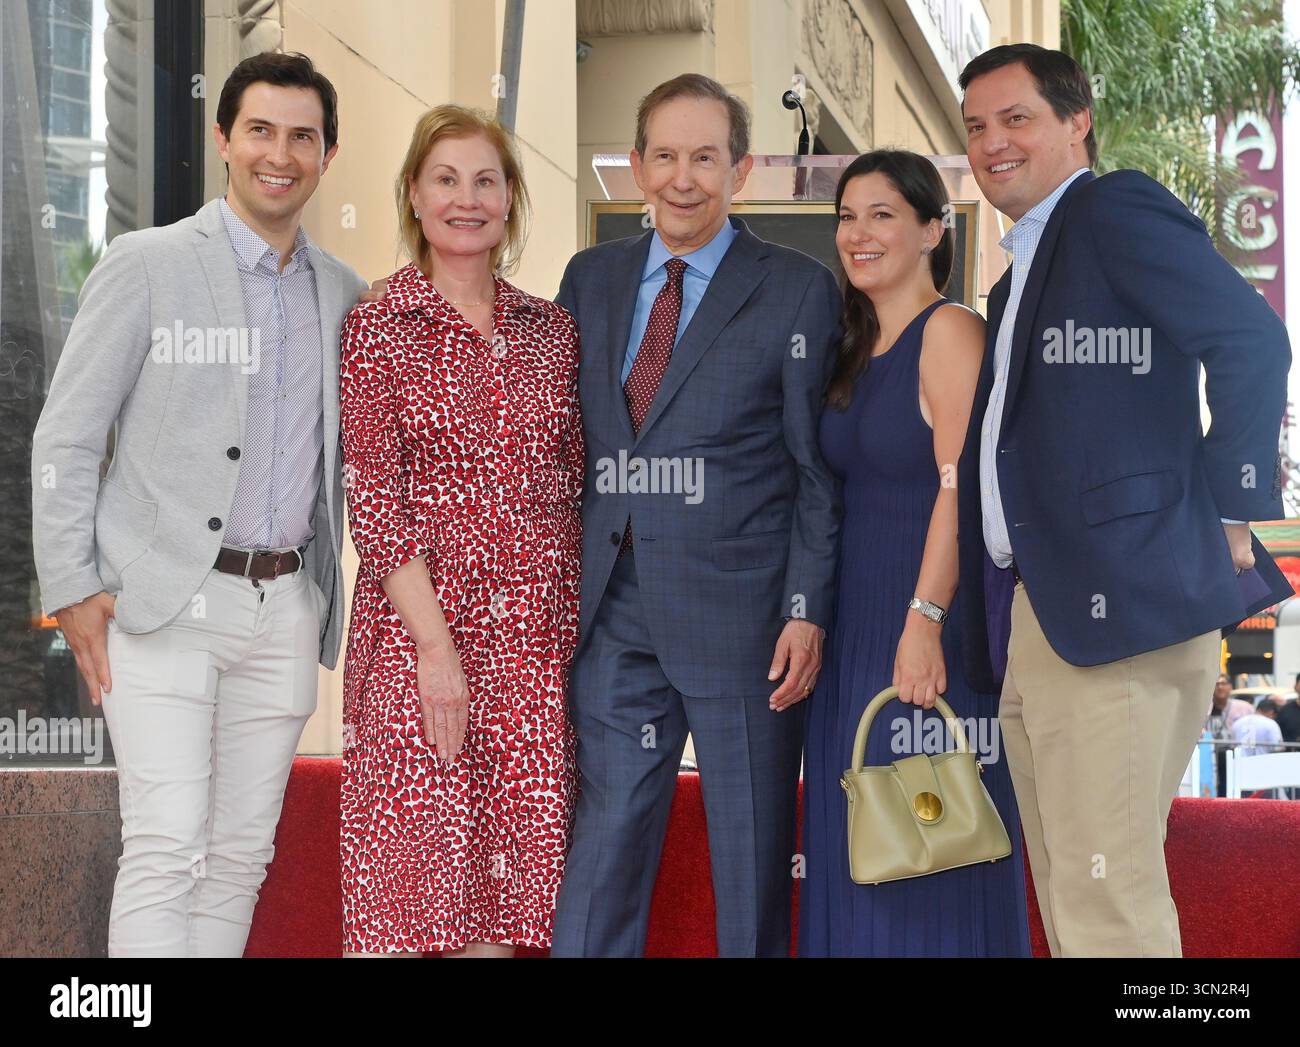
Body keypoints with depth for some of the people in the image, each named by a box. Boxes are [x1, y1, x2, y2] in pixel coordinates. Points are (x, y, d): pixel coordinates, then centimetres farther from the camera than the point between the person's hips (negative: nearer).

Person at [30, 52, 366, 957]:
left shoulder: (345, 295, 13)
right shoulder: (147, 264, -1)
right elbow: (66, 438, -1)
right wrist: (72, 587, -8)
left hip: (286, 607, 5)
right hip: (166, 602, -4)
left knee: (241, 856, 7)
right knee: (167, 849, -11)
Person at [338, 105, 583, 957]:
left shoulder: (552, 330, 10)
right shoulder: (379, 328, -1)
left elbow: (578, 487, 13)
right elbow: (374, 501, -7)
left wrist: (593, 626, 5)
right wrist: (436, 646, -14)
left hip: (538, 634, 4)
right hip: (423, 624, -4)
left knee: (512, 865, 6)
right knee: (422, 857, -2)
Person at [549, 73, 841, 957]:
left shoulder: (798, 290, -1)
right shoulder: (591, 278, 11)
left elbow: (819, 470, -3)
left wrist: (807, 612, -10)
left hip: (740, 612, -3)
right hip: (616, 615, 4)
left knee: (753, 861, 6)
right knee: (601, 850, 7)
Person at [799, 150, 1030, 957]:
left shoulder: (950, 331, -9)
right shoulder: (857, 352, 15)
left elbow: (963, 487, -18)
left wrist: (924, 621, -24)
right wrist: (817, 618, 6)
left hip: (934, 627, -8)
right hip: (856, 627, 8)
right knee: (855, 851, 12)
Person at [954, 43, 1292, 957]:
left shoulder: (1117, 209, -3)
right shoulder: (1022, 272, 25)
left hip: (1117, 602, -10)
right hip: (1034, 622, 10)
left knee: (1110, 900, -9)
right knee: (1068, 900, 13)